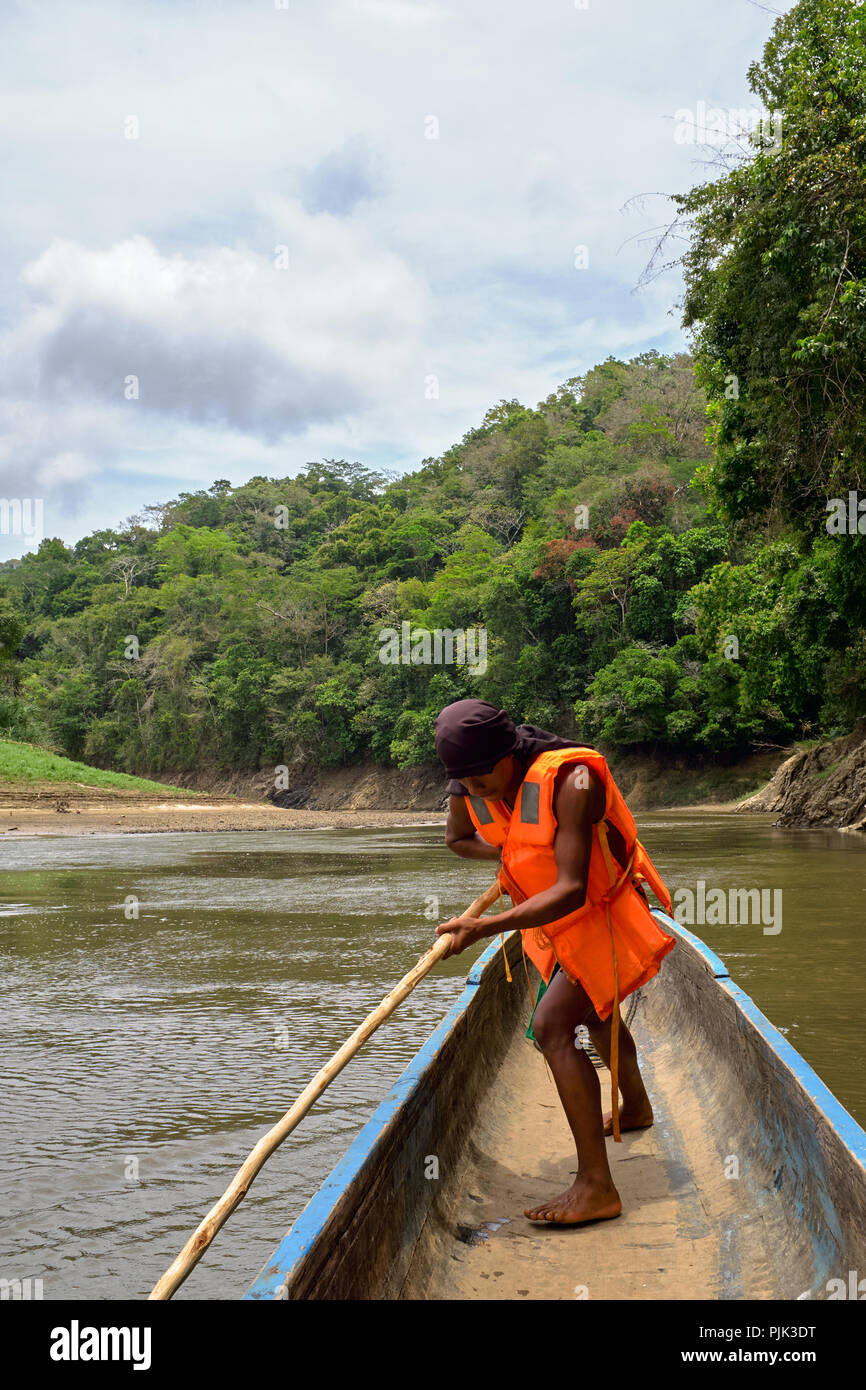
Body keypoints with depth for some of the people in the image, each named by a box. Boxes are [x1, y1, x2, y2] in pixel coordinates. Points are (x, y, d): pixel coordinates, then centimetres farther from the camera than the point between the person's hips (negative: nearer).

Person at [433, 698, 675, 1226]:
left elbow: (570, 891, -40)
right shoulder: (471, 785, -14)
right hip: (557, 921, 9)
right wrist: (509, 853, -10)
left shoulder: (570, 780, -35)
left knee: (553, 1026, -24)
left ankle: (597, 1186, -21)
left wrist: (487, 926, -48)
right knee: (592, 1009, 29)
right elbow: (457, 839, 9)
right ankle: (635, 1107, 58)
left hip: (605, 914, -8)